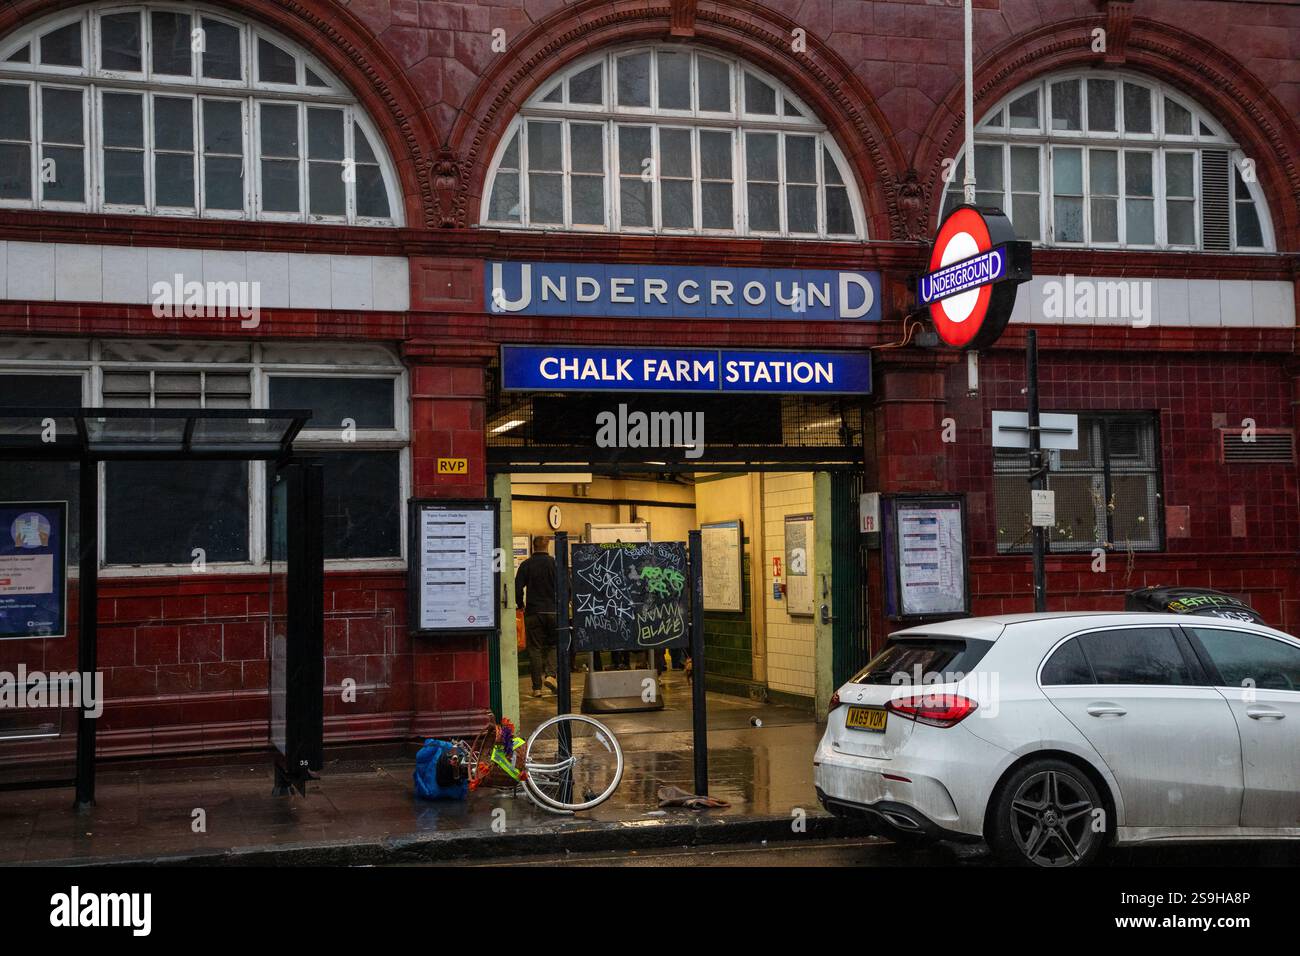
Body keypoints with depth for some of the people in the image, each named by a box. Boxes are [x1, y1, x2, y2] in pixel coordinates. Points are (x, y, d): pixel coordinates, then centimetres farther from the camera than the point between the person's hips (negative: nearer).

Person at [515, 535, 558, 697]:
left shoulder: (526, 565, -1)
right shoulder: (555, 563, -1)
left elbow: (517, 587, -3)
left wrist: (520, 604, 13)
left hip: (533, 612, 0)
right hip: (553, 611, 0)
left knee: (535, 648, 5)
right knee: (553, 645, 13)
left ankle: (537, 687, 4)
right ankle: (550, 675, -10)